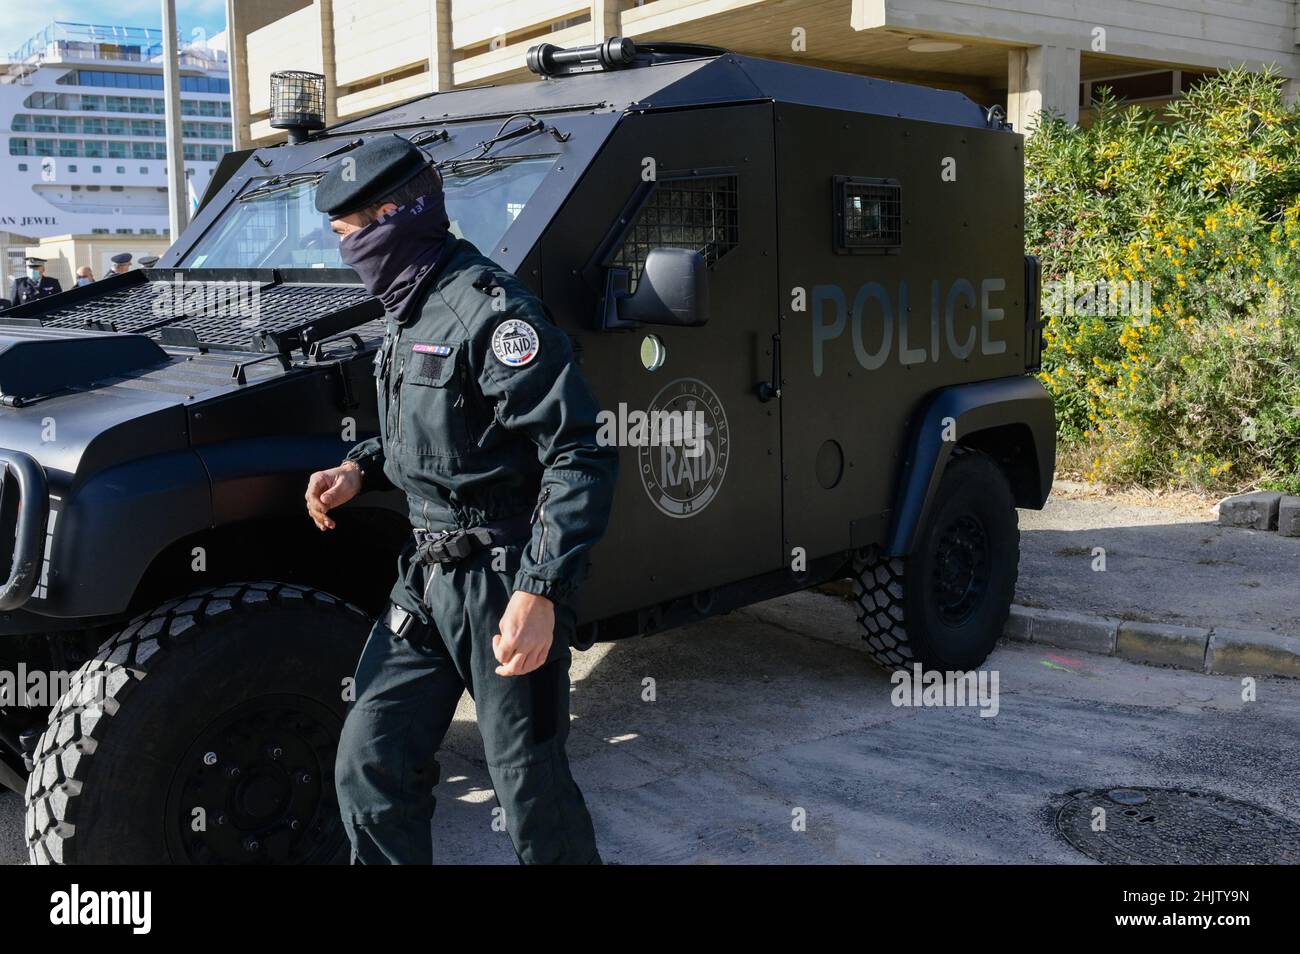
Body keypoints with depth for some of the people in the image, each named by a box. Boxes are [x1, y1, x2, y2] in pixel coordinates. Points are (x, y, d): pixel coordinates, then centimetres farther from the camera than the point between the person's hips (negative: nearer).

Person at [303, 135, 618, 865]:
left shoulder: (488, 309, -18)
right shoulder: (411, 312, 11)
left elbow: (583, 455, -23)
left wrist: (541, 591, -29)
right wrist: (360, 470, 7)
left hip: (504, 584, -8)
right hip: (427, 577, 8)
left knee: (530, 786, 4)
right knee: (370, 764, 7)